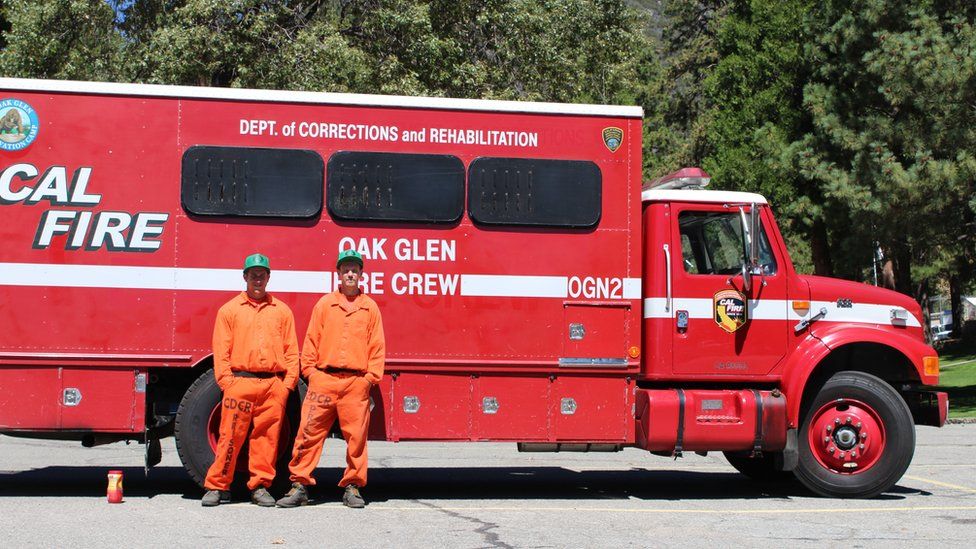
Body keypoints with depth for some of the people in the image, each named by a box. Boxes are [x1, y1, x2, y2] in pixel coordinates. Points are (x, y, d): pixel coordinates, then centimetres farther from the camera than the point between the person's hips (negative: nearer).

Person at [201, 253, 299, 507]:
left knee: (266, 437, 3)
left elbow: (291, 350, 12)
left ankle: (260, 486, 12)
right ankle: (217, 486, 5)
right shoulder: (229, 310, 9)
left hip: (273, 385, 2)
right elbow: (221, 350, 5)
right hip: (240, 383, -2)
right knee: (230, 436, -2)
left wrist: (288, 383, 2)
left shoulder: (282, 310, 14)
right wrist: (226, 382, -5)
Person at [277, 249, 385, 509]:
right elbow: (312, 340, 10)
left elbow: (377, 345, 9)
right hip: (324, 379, 0)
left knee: (356, 436, 1)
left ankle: (352, 487, 12)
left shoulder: (370, 307, 11)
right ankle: (300, 485, 4)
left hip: (357, 382, 0)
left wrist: (371, 376, 1)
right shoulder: (324, 304, 10)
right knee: (309, 432, -2)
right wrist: (310, 371, 1)